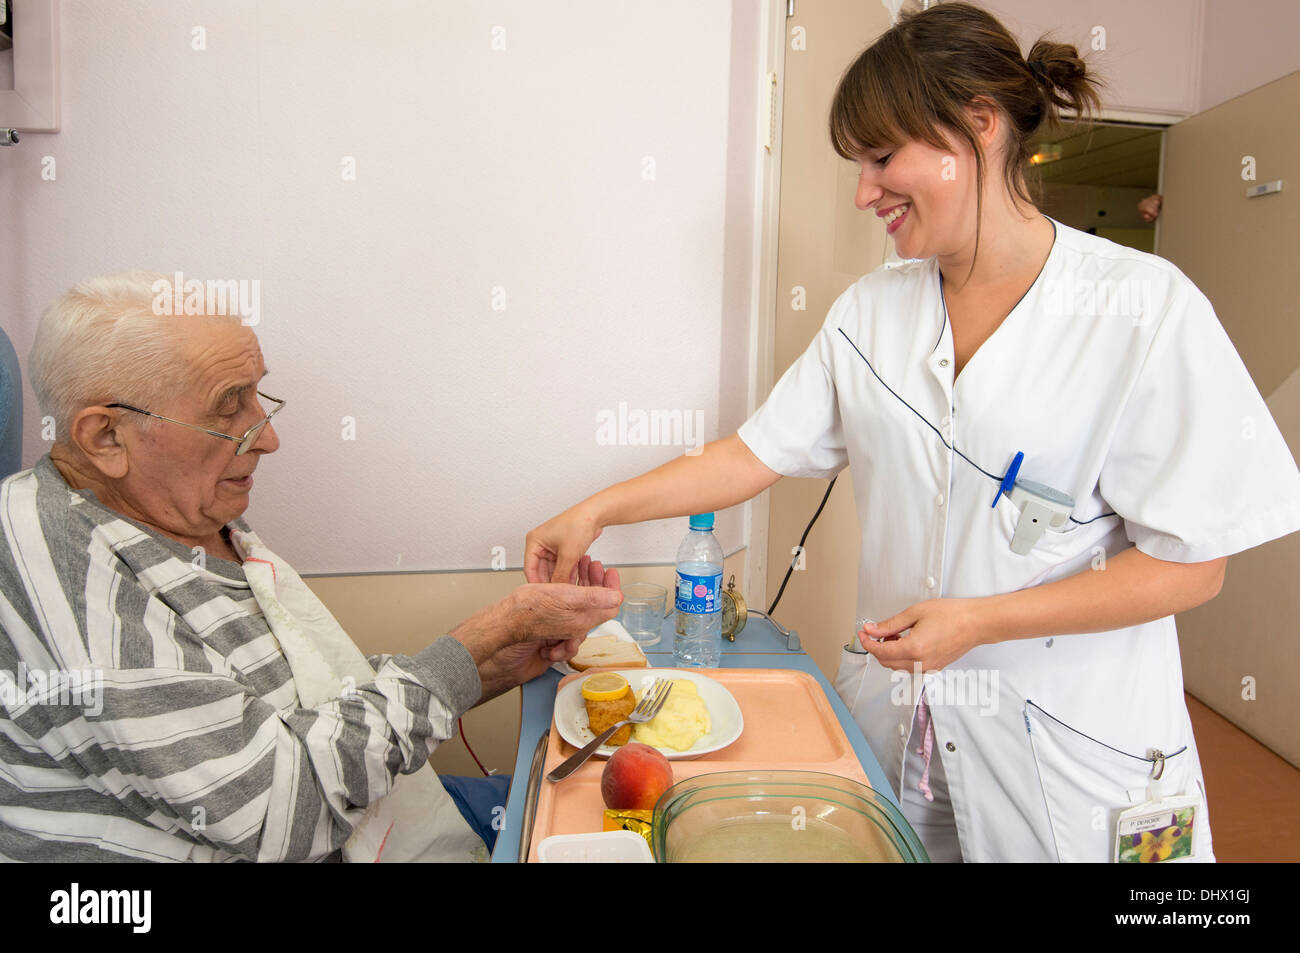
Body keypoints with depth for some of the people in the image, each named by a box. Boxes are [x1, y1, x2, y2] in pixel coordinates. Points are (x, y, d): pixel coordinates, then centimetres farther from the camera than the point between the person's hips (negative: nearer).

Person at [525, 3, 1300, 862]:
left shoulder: (1143, 308, -13)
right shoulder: (871, 310, 1)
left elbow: (1191, 564, -12)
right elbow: (759, 453, 2)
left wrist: (977, 621, -20)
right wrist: (596, 513, -3)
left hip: (1068, 742, -3)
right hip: (894, 716, 4)